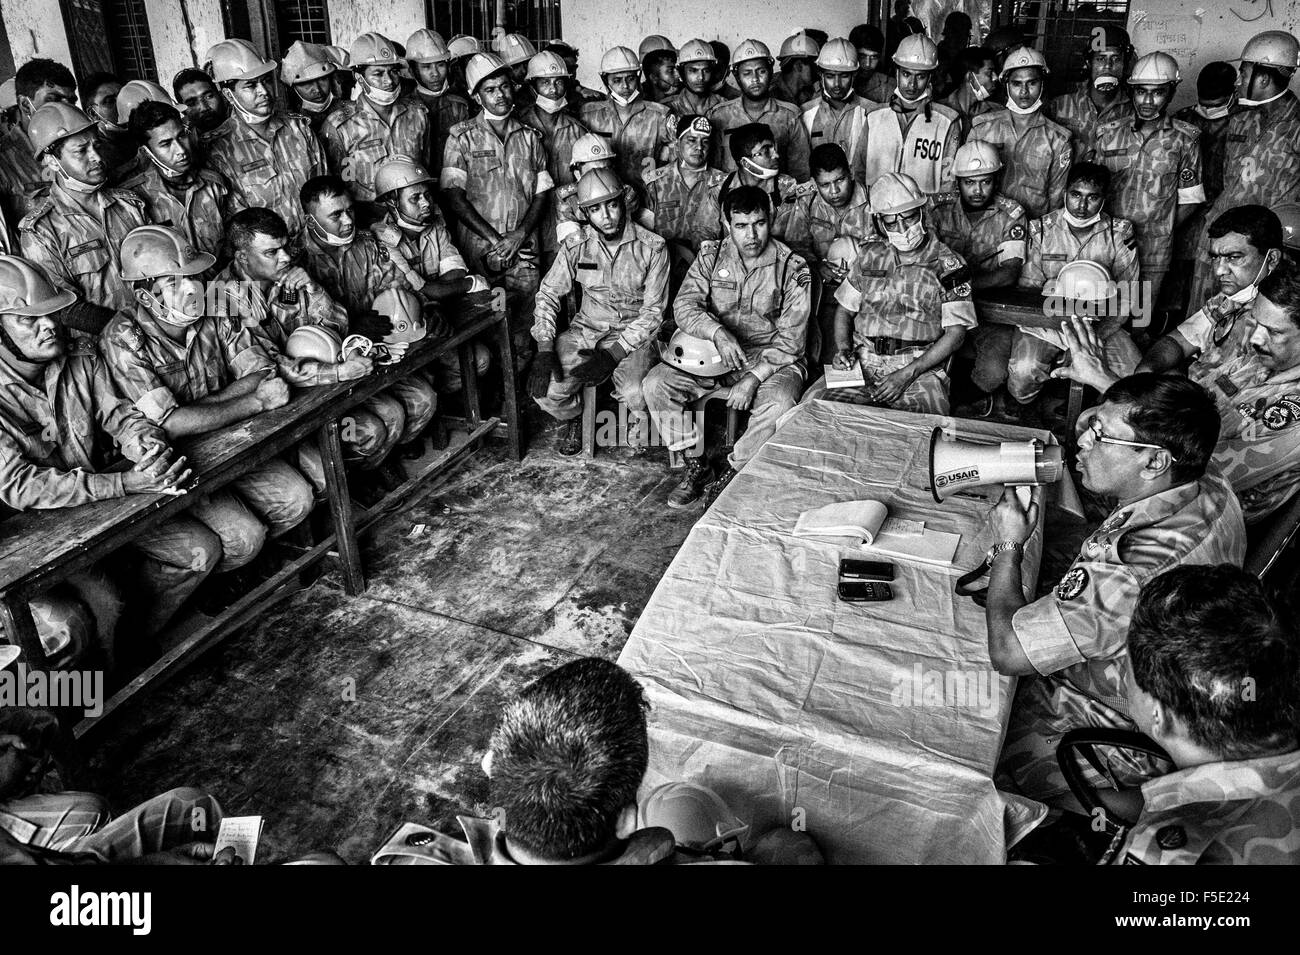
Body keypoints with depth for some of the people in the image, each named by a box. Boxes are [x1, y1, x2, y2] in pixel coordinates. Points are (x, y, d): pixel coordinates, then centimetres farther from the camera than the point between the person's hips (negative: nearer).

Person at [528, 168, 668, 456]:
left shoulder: (652, 247, -9)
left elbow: (653, 311, -10)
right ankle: (574, 419, 16)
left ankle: (638, 425, 8)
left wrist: (613, 354, -21)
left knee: (634, 394, -32)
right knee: (545, 390, -21)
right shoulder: (576, 246, 0)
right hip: (586, 331, 3)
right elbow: (548, 294, 5)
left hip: (633, 335, -3)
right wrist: (545, 349, -12)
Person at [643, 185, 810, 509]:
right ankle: (695, 465, -2)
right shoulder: (711, 256, 1)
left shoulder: (792, 269, -7)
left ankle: (731, 474, -11)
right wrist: (717, 332, -32)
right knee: (655, 385, -18)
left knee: (778, 404, -35)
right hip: (712, 353, 3)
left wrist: (753, 379, -22)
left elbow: (790, 340, -10)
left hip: (771, 359, -3)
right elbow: (684, 305, -11)